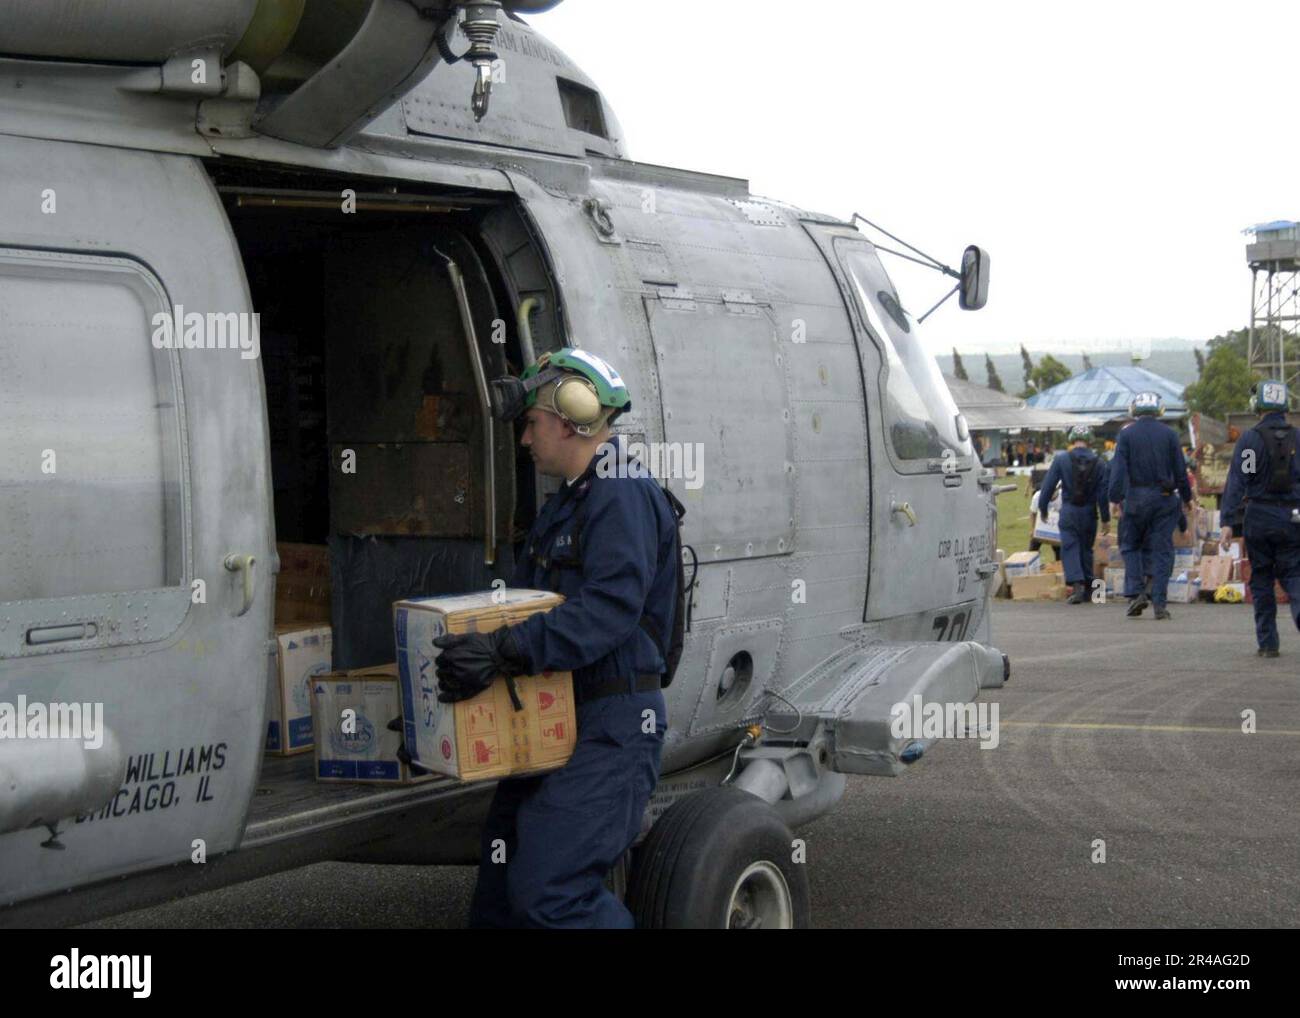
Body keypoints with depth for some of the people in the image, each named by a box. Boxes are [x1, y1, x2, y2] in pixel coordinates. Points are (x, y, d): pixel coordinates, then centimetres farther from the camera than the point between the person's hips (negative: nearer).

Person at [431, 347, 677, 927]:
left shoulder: (622, 497, -14)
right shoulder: (566, 505, 20)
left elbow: (609, 609, -28)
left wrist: (504, 651, -35)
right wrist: (465, 650, 9)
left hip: (613, 727, -11)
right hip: (558, 722, 11)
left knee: (550, 890, -17)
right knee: (501, 888, 15)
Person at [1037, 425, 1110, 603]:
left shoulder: (1061, 459, -6)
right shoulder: (1098, 463, 0)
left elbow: (1048, 485, -4)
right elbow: (1103, 493, 0)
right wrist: (1106, 519, 6)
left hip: (1069, 512, -2)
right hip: (1089, 513, 3)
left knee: (1069, 548, -2)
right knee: (1086, 549, 15)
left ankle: (1077, 584, -20)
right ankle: (1087, 586, 18)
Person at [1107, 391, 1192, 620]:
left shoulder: (1127, 434, -1)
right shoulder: (1169, 434, 2)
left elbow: (1118, 469, -8)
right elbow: (1180, 470, 4)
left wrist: (1115, 498, -6)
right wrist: (1186, 498, 12)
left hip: (1135, 498, -1)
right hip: (1164, 498, 1)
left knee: (1131, 545, 12)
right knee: (1161, 550, 3)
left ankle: (1136, 594, -3)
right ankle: (1159, 603, -1)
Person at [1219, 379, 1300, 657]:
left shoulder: (1250, 439, -6)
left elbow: (1237, 482, -12)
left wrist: (1227, 521, -14)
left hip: (1259, 518, -1)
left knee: (1261, 579, 8)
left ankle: (1267, 642, 8)